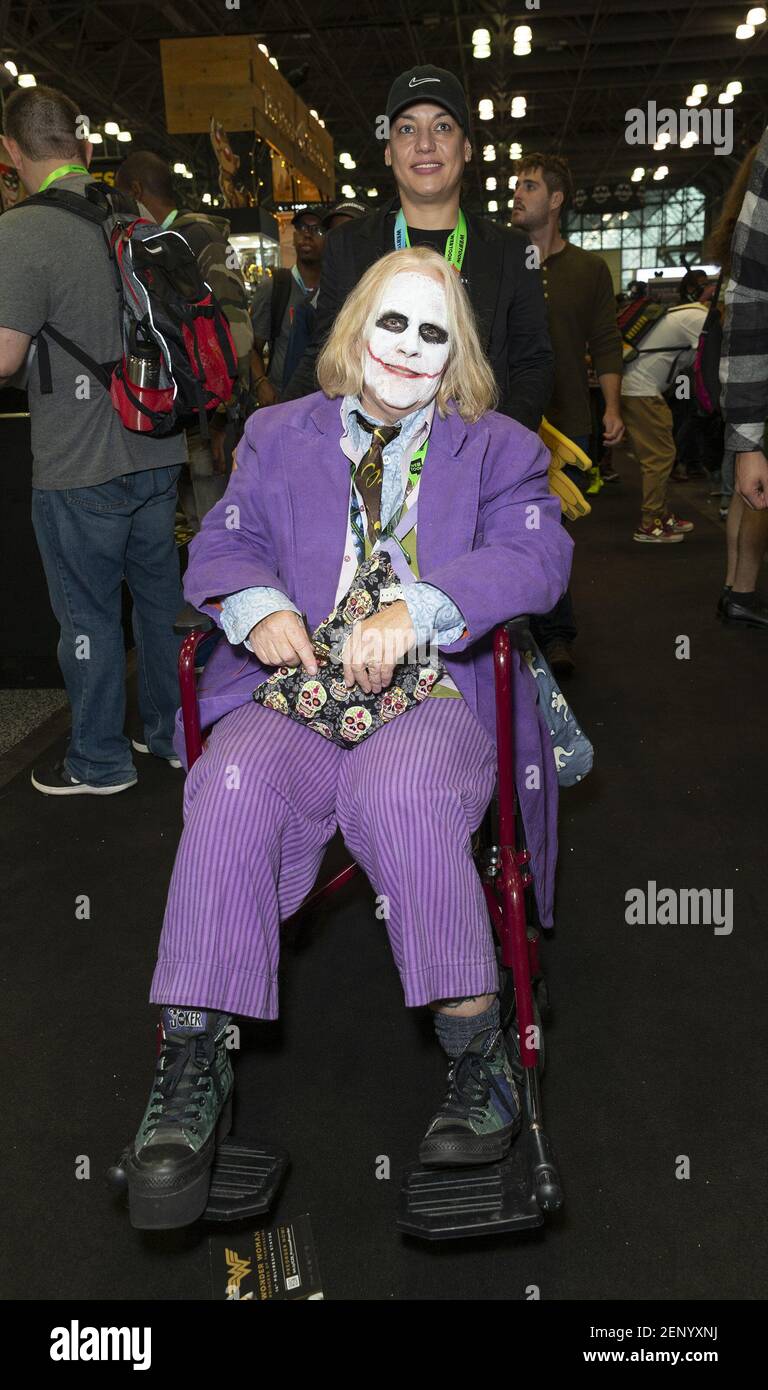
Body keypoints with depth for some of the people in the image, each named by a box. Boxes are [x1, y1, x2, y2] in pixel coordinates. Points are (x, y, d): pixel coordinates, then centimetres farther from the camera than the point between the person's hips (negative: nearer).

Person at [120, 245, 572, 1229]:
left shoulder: (497, 445, 19)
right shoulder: (277, 435, 24)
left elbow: (536, 558, 1)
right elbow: (222, 547, 15)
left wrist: (417, 609, -16)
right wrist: (259, 606, -10)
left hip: (440, 695, -1)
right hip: (295, 686, 2)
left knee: (395, 788, -36)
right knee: (234, 789, -31)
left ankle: (479, 1056, -24)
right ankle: (191, 1067, -23)